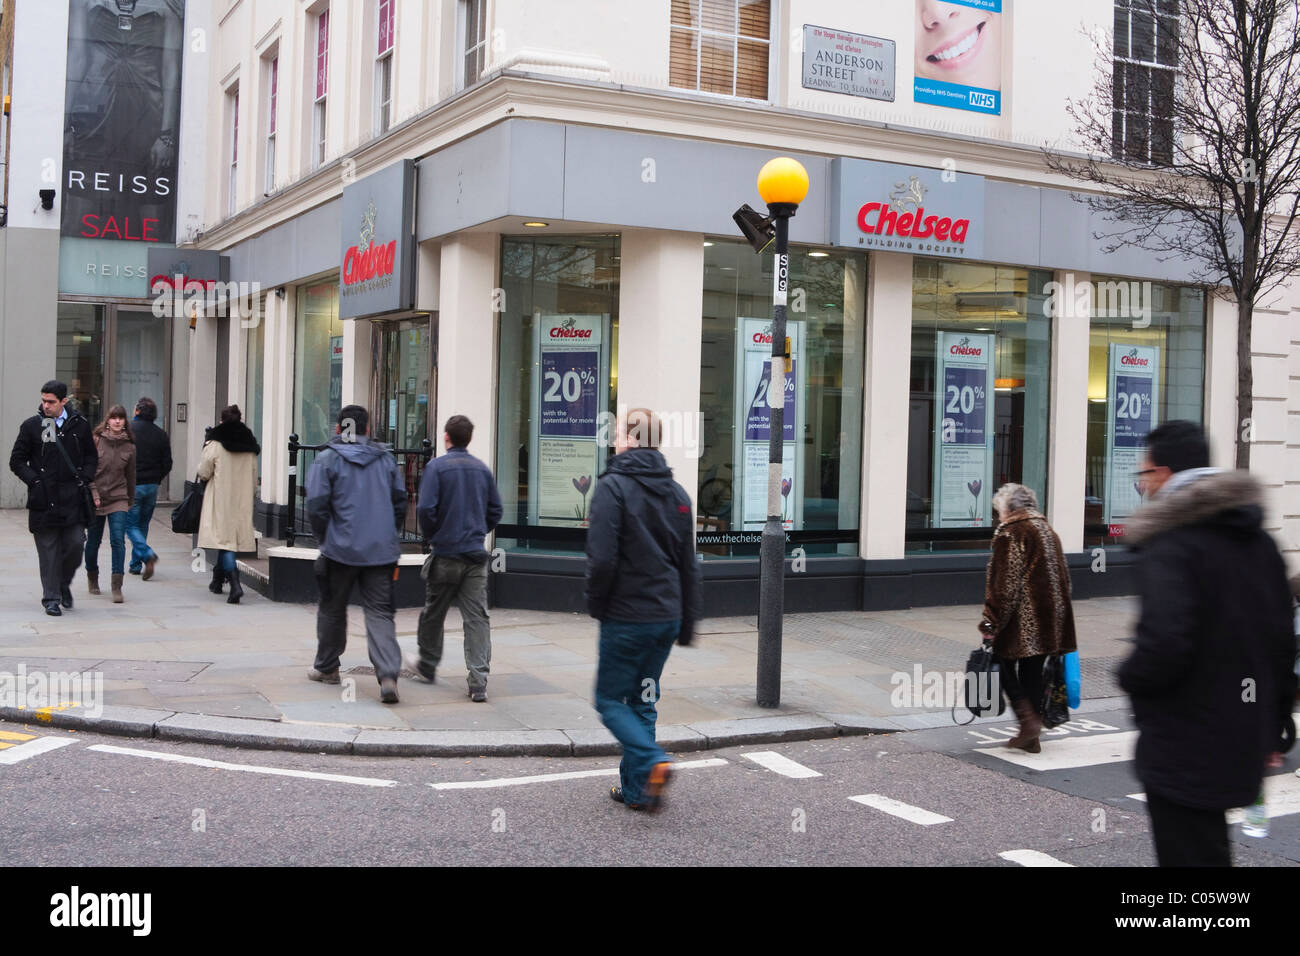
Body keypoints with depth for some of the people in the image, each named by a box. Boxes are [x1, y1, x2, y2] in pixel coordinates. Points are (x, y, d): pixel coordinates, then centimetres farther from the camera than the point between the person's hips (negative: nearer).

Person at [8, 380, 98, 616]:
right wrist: (34, 481, -6)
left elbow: (92, 457, 16)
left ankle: (64, 583, 22)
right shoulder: (31, 426, 1)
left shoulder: (79, 424, 6)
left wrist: (84, 479, 2)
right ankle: (51, 598, 9)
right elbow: (16, 461, 6)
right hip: (44, 500, -1)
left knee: (76, 544, -4)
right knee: (48, 551, 1)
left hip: (73, 498, 1)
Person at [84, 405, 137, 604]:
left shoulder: (129, 446, 4)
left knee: (118, 540, -12)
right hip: (95, 498, 0)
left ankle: (117, 587, -12)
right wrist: (93, 492, -12)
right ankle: (92, 579, 34)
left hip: (118, 499, 0)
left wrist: (130, 500, 20)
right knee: (93, 541, 11)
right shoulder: (96, 440, -2)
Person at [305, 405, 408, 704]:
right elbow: (400, 503, 11)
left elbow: (317, 508, -7)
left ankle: (327, 667, 30)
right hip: (382, 550, 2)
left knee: (332, 609, 16)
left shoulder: (327, 459, -4)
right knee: (380, 612, 1)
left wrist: (325, 539, 9)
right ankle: (388, 674, -15)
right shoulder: (386, 459, 8)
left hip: (342, 549, -2)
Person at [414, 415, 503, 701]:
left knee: (433, 613, 16)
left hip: (445, 554, -3)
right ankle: (478, 682, -6)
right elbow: (495, 511, 9)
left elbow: (426, 508, -14)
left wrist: (431, 536, 3)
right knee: (477, 618, 1)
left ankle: (427, 666, 32)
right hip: (476, 555, 3)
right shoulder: (483, 469, 6)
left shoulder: (437, 466, -7)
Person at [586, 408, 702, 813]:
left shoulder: (613, 487, -12)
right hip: (667, 617, 7)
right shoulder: (677, 492, 11)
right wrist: (687, 621, 18)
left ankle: (653, 761, -15)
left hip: (626, 617, -6)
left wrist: (596, 606, -3)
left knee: (611, 700, 5)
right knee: (642, 701, 16)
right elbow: (689, 565, 13)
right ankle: (636, 788, 18)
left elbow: (602, 559, -19)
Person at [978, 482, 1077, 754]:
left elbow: (1005, 582, -15)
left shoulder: (1010, 532, -9)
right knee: (1032, 671, 12)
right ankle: (1031, 738, 15)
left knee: (1005, 663, 4)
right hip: (1052, 618, 8)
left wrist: (991, 620, -13)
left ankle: (1029, 720, -10)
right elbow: (1063, 577, 22)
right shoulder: (1047, 530, 17)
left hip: (1022, 619, -8)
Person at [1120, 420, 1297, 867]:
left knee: (1188, 850, 0)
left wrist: (1129, 677, -9)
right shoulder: (1257, 541, 10)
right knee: (1208, 847, 23)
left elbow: (1163, 642, -30)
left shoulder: (1169, 545, -18)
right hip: (1243, 742, 9)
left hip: (1184, 749, -9)